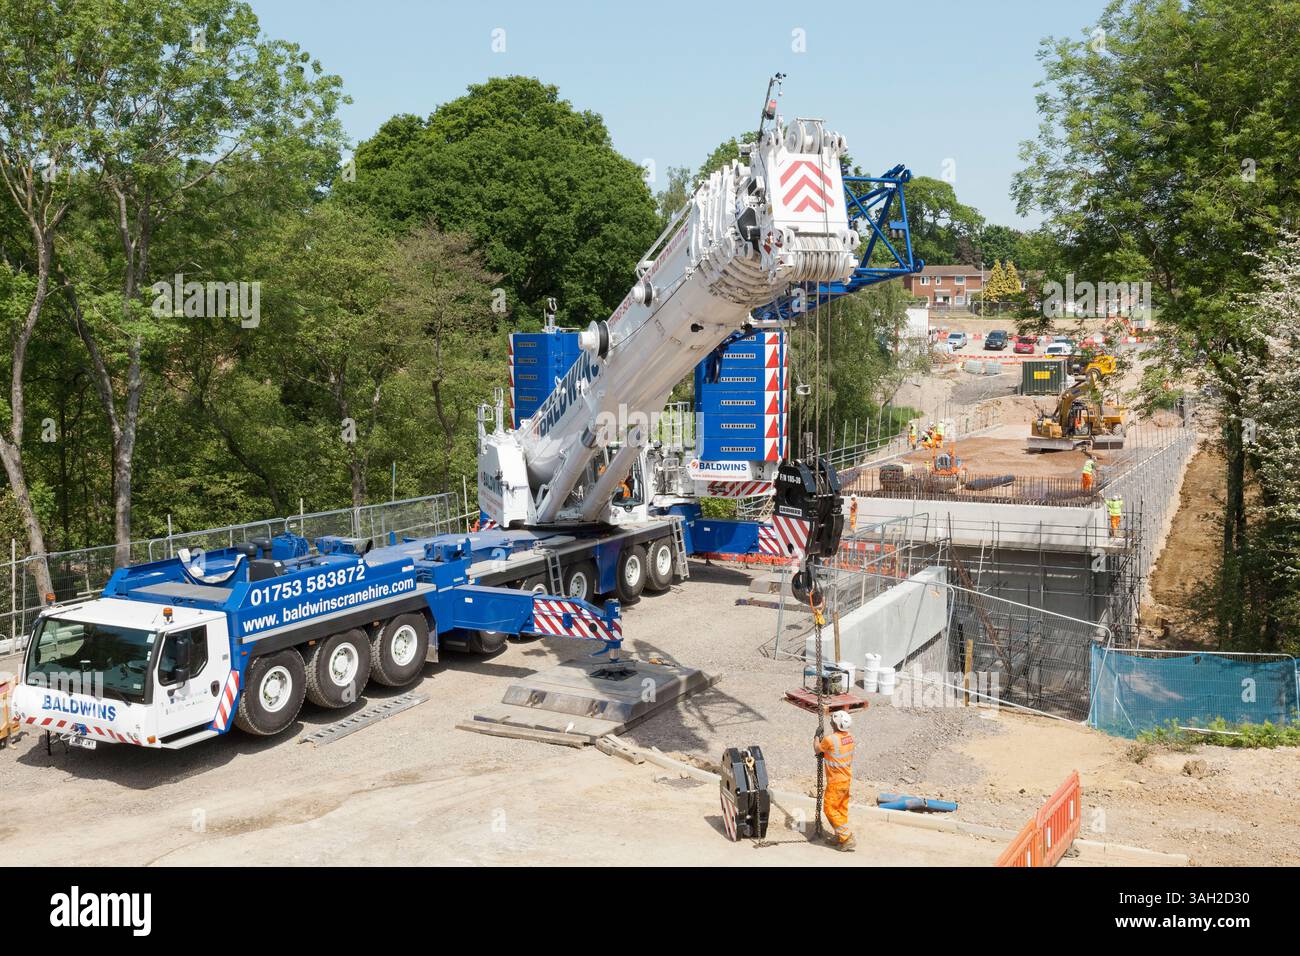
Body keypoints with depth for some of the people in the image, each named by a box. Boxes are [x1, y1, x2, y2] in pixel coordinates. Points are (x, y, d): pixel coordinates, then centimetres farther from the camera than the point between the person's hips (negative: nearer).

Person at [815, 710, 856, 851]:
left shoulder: (830, 739, -24)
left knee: (830, 809, 1)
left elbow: (817, 749, -5)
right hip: (847, 779, 8)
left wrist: (817, 738, 12)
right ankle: (840, 836, 28)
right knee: (842, 809, 18)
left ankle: (846, 838, -1)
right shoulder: (849, 737, -1)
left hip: (835, 782, -8)